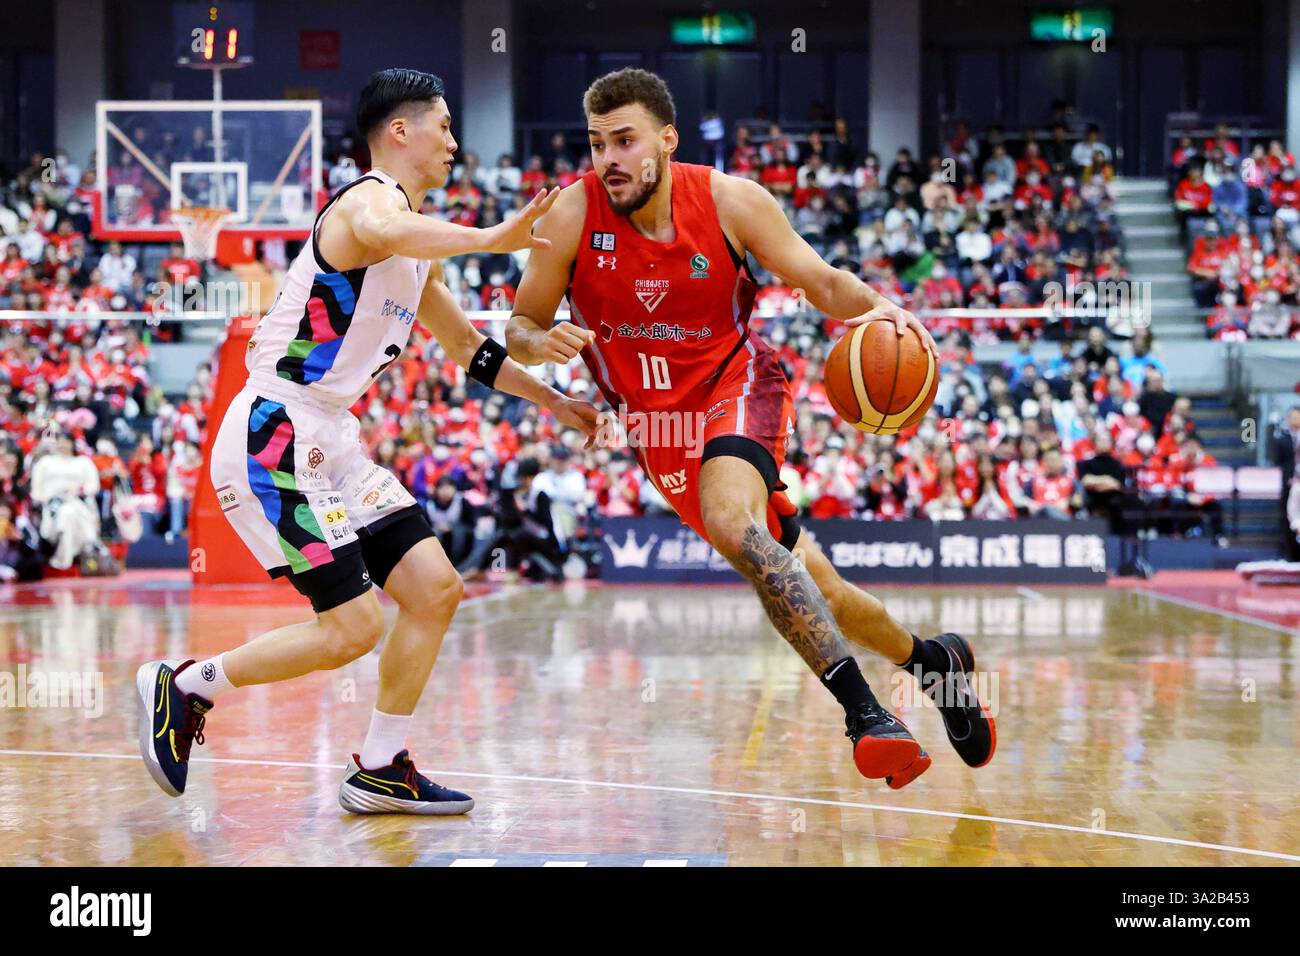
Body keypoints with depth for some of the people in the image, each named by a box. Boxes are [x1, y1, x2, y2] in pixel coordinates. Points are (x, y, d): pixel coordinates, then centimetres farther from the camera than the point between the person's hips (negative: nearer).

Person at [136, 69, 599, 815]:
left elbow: (468, 346, 31)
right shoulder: (373, 198, -13)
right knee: (353, 628, -9)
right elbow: (379, 235, -41)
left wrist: (553, 402, 29)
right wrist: (490, 239, -47)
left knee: (436, 590, 5)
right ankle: (183, 688, 7)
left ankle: (381, 772, 14)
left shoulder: (416, 247, 18)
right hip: (275, 438, -10)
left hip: (332, 442, 10)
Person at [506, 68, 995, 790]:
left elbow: (822, 281, -5)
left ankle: (865, 712, -33)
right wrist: (542, 343, -28)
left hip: (737, 384, -3)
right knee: (805, 588, 7)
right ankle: (932, 660, 32)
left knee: (731, 521, -35)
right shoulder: (573, 214, -13)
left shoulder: (729, 200, -14)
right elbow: (519, 327, -4)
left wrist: (877, 308, -27)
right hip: (654, 420, 3)